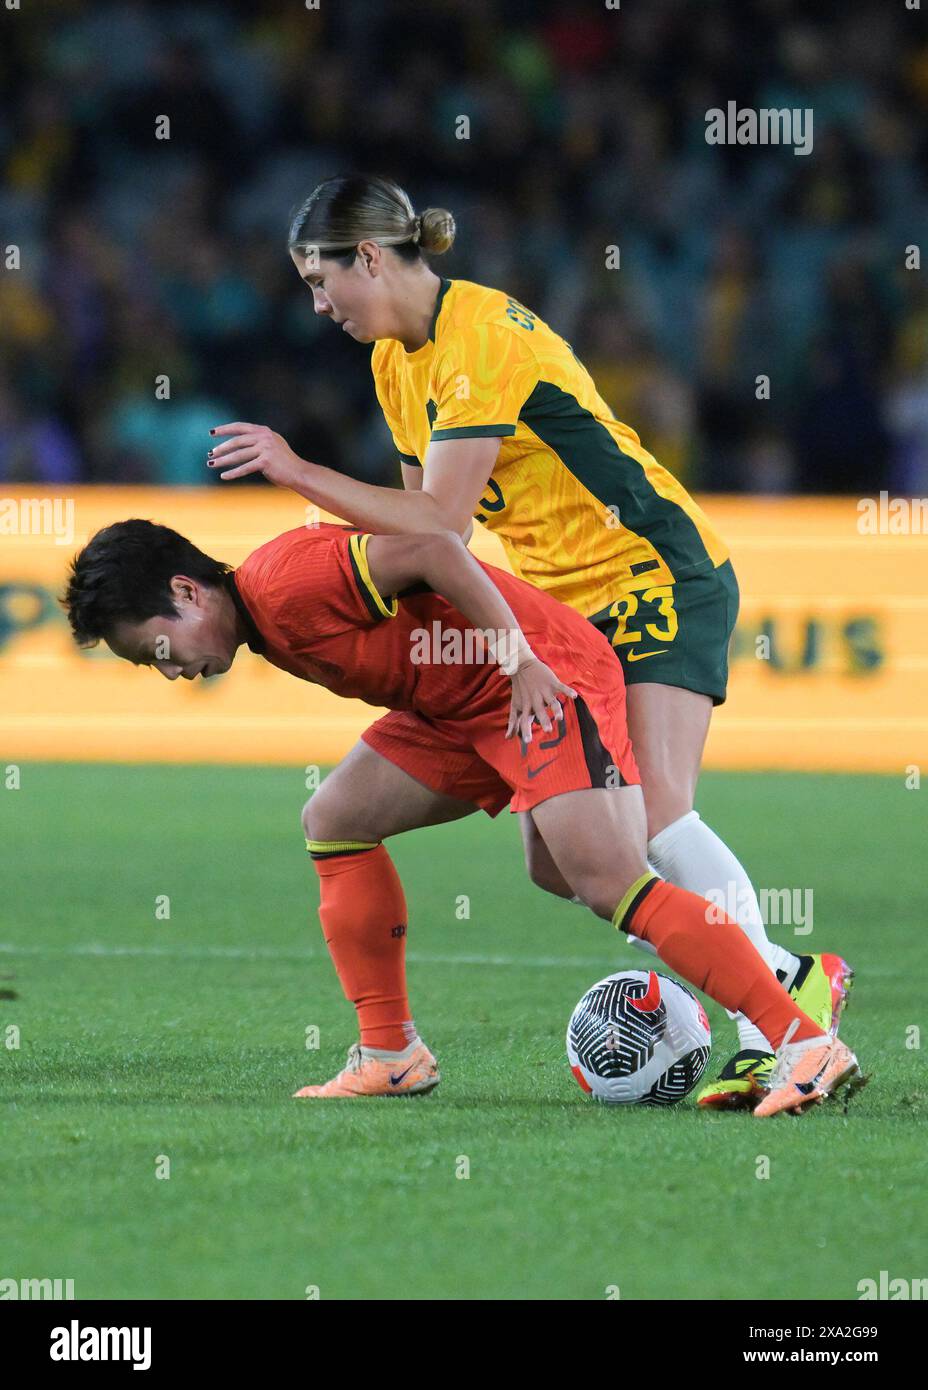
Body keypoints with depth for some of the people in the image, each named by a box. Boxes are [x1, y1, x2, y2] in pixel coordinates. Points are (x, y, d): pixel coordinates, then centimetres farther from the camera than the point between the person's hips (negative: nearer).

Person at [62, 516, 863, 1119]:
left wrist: (522, 658, -24)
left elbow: (430, 550, -25)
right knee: (334, 823, 9)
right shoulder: (265, 624, 11)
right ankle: (392, 1055, 14)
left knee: (612, 884, -21)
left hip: (543, 677, -10)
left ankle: (805, 1045, -24)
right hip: (460, 705, 10)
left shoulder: (285, 585, -19)